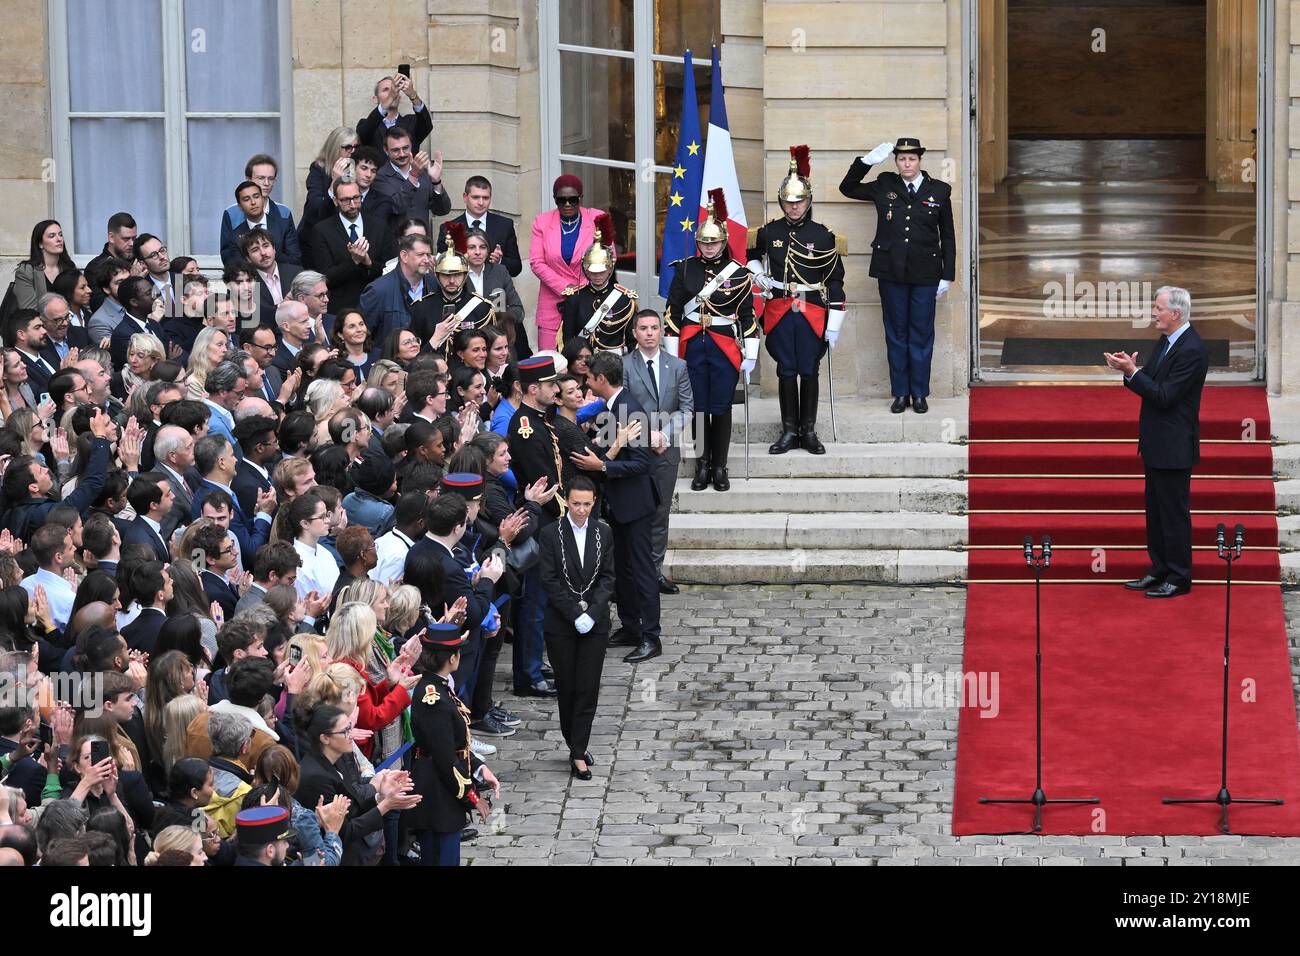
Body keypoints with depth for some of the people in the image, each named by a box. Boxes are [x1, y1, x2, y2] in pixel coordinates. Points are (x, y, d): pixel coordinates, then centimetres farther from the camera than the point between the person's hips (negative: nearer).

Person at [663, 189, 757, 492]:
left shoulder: (738, 274, -1)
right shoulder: (685, 269, 2)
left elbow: (748, 316, 2)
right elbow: (672, 312, 4)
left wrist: (750, 355, 0)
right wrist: (672, 352, 1)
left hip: (726, 349, -1)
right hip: (692, 347, 1)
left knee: (721, 409, 4)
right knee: (697, 408, 5)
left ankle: (720, 468, 14)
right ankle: (702, 466, 15)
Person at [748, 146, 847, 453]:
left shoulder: (823, 236, -3)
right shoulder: (768, 232, 3)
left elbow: (835, 281, -1)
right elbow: (752, 256, 23)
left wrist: (834, 324, -4)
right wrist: (757, 274, -1)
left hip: (812, 312, -1)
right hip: (780, 311, 1)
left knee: (808, 371, 4)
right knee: (786, 371, 5)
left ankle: (809, 431, 13)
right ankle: (789, 432, 12)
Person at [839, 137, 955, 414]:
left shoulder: (939, 191, 2)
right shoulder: (884, 186, 5)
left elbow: (948, 237, 7)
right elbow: (847, 188, 15)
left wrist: (947, 276, 3)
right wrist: (867, 161, 0)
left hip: (925, 274, -1)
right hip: (891, 273, 1)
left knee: (921, 334, 2)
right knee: (896, 333, 6)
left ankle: (919, 394, 11)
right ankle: (900, 394, 13)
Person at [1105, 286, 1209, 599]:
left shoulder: (1192, 351, -20)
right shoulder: (1166, 342, 10)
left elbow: (1165, 396, -23)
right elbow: (1152, 384, 14)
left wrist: (1132, 371, -22)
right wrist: (1130, 369, -4)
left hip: (1174, 448, -10)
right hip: (1156, 444, 10)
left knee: (1174, 512, -2)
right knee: (1156, 511, 16)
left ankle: (1179, 579, 5)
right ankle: (1159, 571, 24)